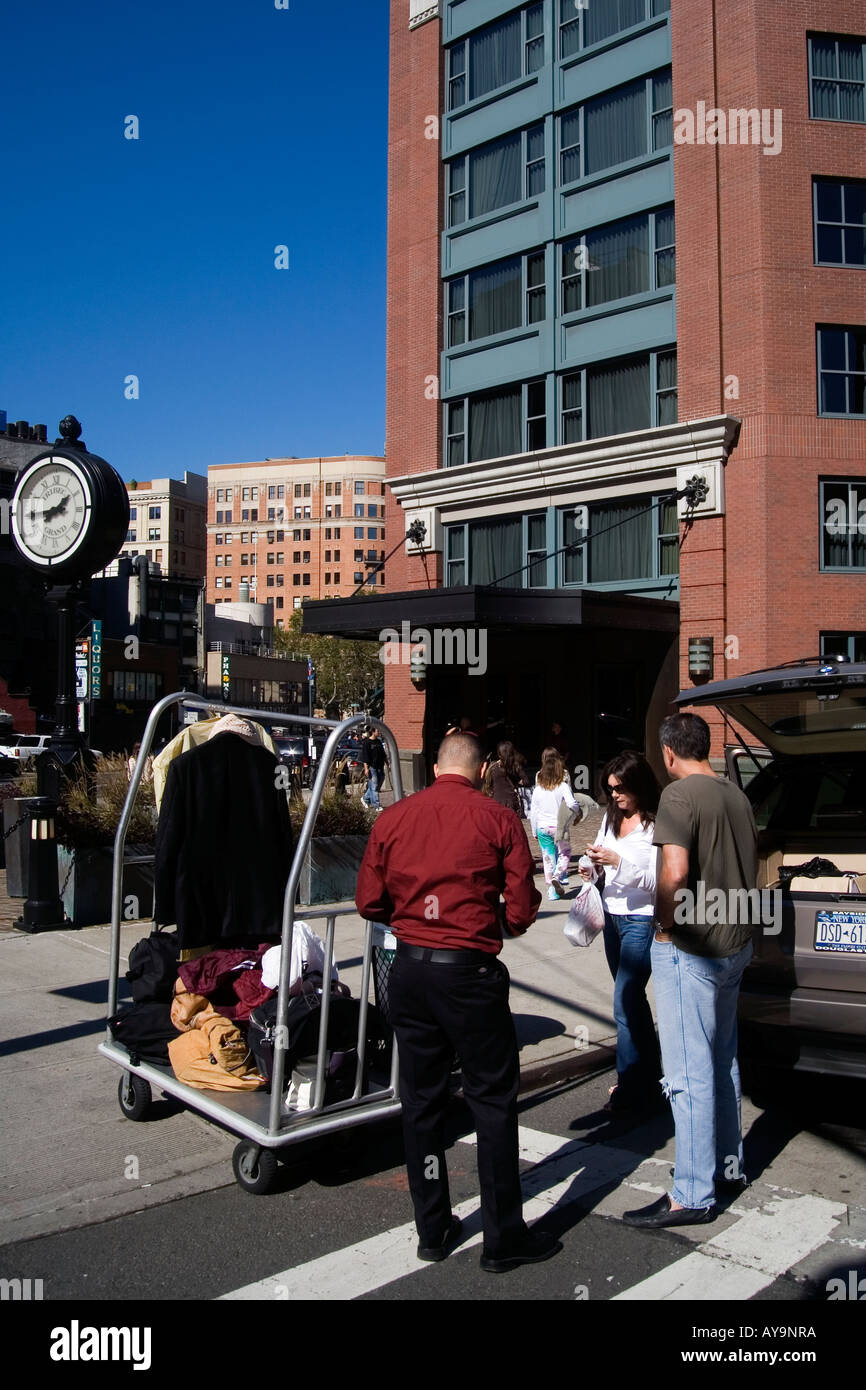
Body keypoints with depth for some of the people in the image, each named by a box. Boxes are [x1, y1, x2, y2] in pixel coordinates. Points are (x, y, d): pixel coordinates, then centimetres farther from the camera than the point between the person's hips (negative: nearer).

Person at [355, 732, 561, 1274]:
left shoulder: (393, 817, 1)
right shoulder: (498, 819, -6)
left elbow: (370, 902, 3)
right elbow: (522, 909, -7)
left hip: (409, 968, 4)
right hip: (470, 970, -4)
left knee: (422, 1098, 14)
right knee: (494, 1100, 8)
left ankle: (433, 1230, 27)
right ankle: (503, 1239, 17)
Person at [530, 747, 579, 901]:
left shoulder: (537, 790, -1)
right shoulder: (563, 786, -10)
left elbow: (533, 812, 3)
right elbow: (571, 803, -23)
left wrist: (534, 832, 13)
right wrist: (579, 811, -1)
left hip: (543, 828, 2)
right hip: (559, 827, -2)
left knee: (548, 858, 10)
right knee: (565, 853, 16)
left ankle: (552, 891, 12)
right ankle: (558, 875, -10)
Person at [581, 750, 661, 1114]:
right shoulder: (612, 817, 6)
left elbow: (657, 881, -19)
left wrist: (617, 862, -26)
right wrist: (594, 866, -4)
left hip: (642, 921, -8)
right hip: (613, 916, 8)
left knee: (624, 1005, -7)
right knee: (632, 1000, 17)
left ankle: (630, 1088, 6)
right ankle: (649, 1077, 31)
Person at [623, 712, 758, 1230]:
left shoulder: (679, 795, -17)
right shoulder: (737, 795, 10)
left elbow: (675, 871, -29)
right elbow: (751, 868, 18)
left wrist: (666, 919, -15)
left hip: (690, 949, -9)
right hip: (735, 941, 9)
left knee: (691, 1075, -2)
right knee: (723, 1062, 20)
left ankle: (693, 1195, 6)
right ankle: (728, 1166, 32)